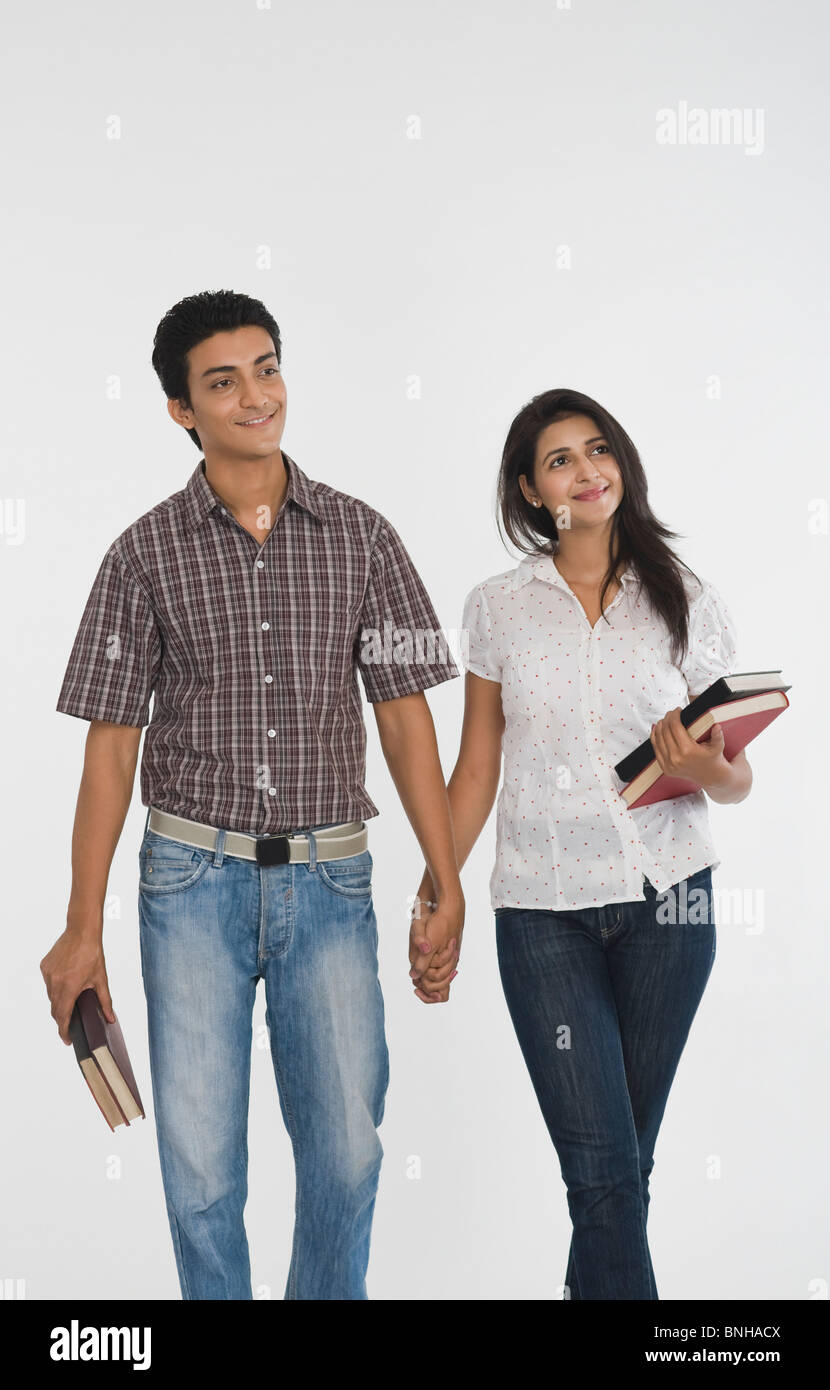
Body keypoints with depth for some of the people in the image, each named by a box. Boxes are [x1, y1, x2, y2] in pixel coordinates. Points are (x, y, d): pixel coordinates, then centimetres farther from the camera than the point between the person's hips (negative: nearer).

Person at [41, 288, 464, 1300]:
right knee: (200, 1160, 4)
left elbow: (403, 716, 5)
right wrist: (82, 929, -3)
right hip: (192, 875, -1)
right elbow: (110, 749, 1)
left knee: (346, 1147, 5)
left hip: (327, 876, 1)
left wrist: (446, 879, -1)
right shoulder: (145, 553, 1)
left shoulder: (360, 536, 4)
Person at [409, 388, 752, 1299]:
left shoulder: (689, 605, 4)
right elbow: (476, 768, 8)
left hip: (664, 897, 1)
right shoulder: (498, 608, 5)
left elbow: (736, 778, 7)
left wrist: (710, 770, -17)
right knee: (603, 1167, -6)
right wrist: (432, 905, 3)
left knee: (625, 1156, 10)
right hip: (542, 907, -1)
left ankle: (592, 1284, 31)